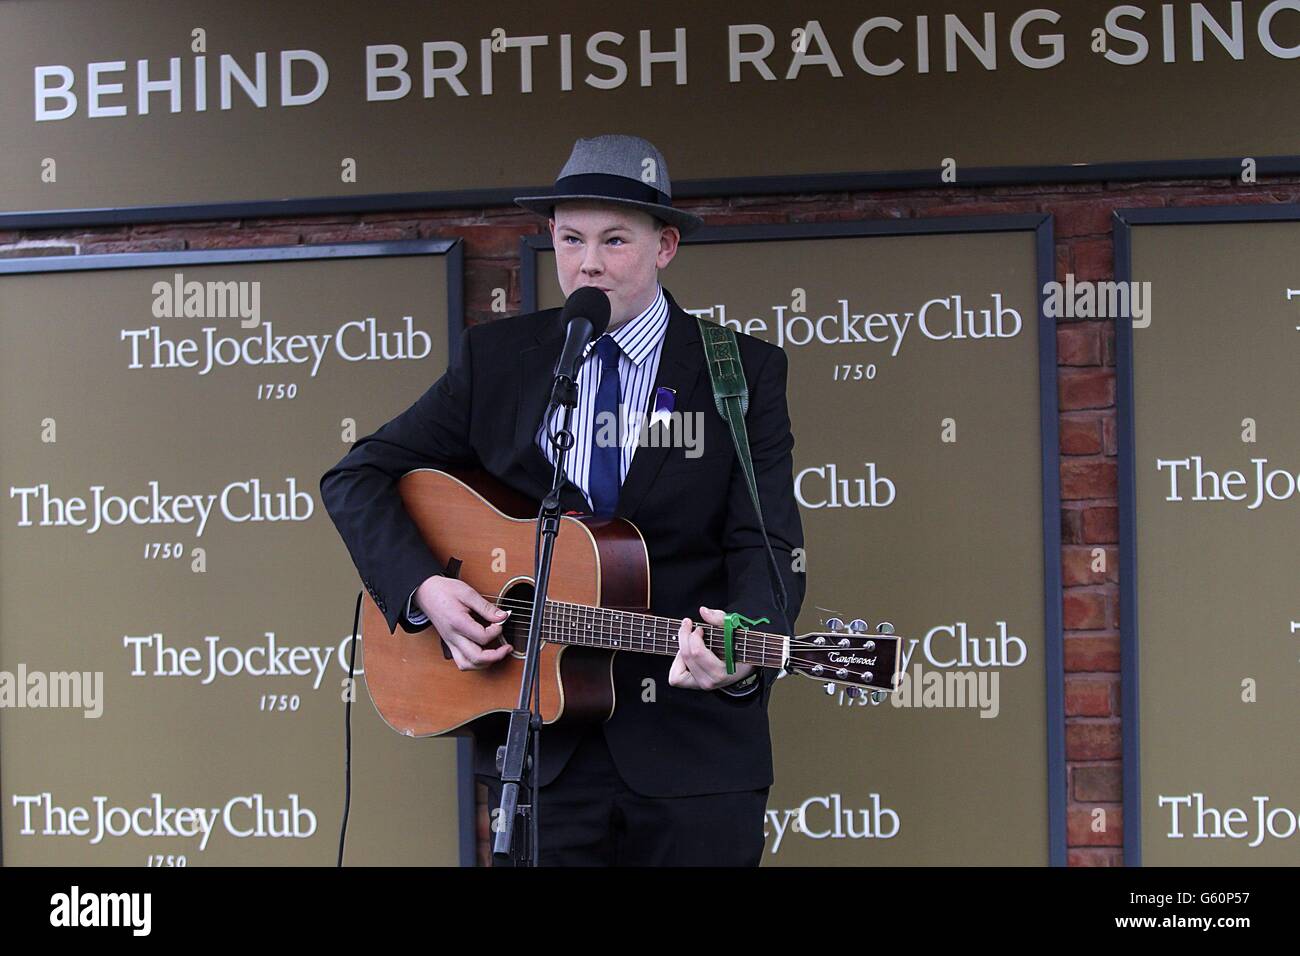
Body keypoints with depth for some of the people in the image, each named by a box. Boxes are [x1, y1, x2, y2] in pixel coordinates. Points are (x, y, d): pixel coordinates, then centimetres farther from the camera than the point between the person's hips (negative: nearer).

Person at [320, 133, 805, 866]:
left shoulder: (744, 373, -1)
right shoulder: (496, 358, 4)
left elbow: (766, 545, -7)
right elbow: (356, 477, 6)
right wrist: (423, 587, -11)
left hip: (692, 748, -1)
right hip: (539, 746, 1)